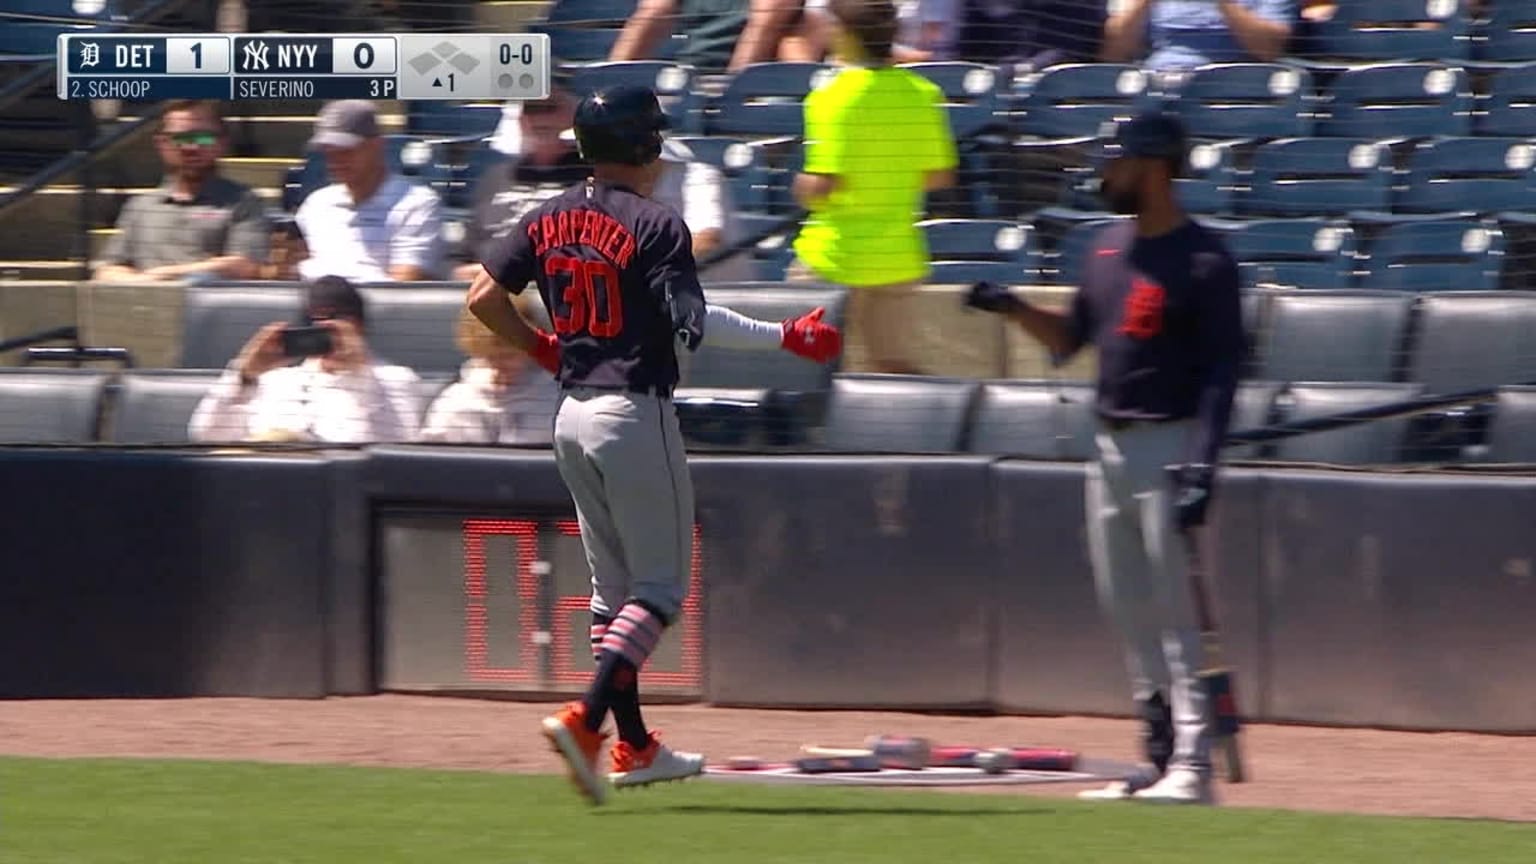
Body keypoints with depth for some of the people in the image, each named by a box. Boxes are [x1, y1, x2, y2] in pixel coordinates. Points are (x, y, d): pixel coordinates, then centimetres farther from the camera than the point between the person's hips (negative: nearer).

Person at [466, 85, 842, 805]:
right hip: (636, 414, -7)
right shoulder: (654, 226, -13)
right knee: (660, 586, -2)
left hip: (572, 415, 7)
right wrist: (786, 337, -14)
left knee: (614, 583, 15)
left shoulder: (549, 220, 6)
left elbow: (483, 297, 3)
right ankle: (586, 718, -20)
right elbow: (692, 324, -21)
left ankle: (633, 745, 18)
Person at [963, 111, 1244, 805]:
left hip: (1168, 446, -9)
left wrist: (1202, 465, -21)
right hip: (1109, 447, 9)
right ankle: (1161, 757, 16)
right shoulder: (1108, 248, 13)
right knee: (1128, 614, 10)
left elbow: (1221, 371, -14)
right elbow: (1069, 340, 20)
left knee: (1173, 613, -10)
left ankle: (1192, 765, -10)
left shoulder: (1204, 262, -11)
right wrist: (1012, 308, 3)